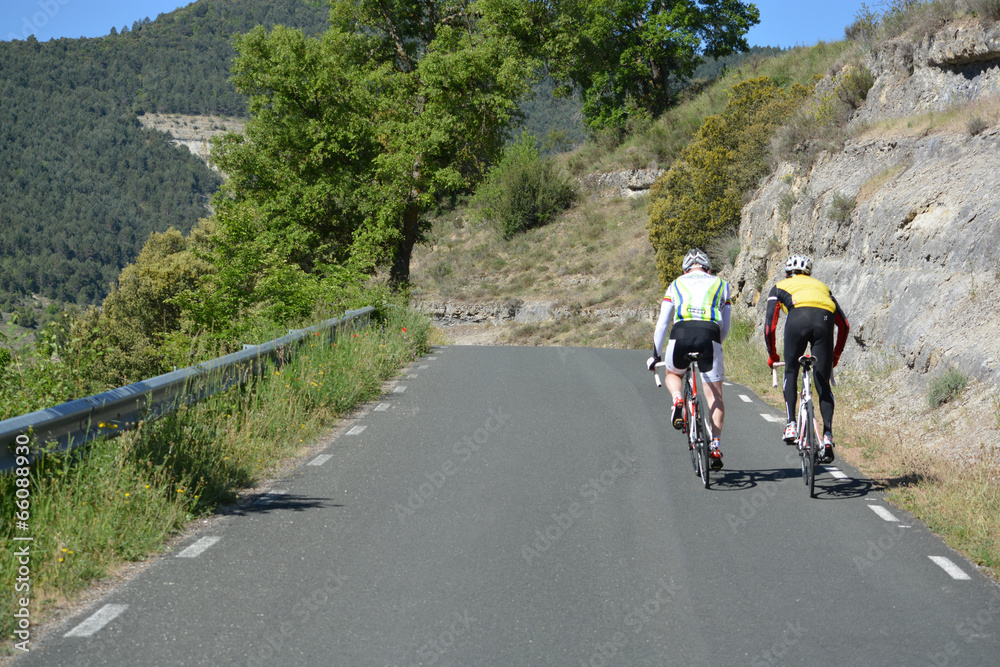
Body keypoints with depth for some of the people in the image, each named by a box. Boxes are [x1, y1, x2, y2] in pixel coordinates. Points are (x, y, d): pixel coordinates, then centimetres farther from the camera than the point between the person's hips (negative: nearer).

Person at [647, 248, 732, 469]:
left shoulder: (676, 284, 25)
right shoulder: (720, 284, 27)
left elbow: (662, 324, 23)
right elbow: (725, 327, 27)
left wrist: (656, 354, 31)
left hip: (681, 334, 0)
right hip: (709, 335, 0)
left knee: (673, 374, 30)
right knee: (715, 396, 11)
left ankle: (677, 400, 0)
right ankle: (715, 444, -2)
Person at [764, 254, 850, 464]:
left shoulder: (780, 287, 31)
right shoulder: (822, 286, 38)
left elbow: (769, 325, 22)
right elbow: (844, 324, 30)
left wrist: (772, 355, 35)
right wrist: (836, 355, 40)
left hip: (798, 318, -2)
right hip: (824, 319, 2)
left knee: (791, 372, 19)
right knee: (823, 383, 10)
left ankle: (791, 425, 7)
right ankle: (827, 435, -1)